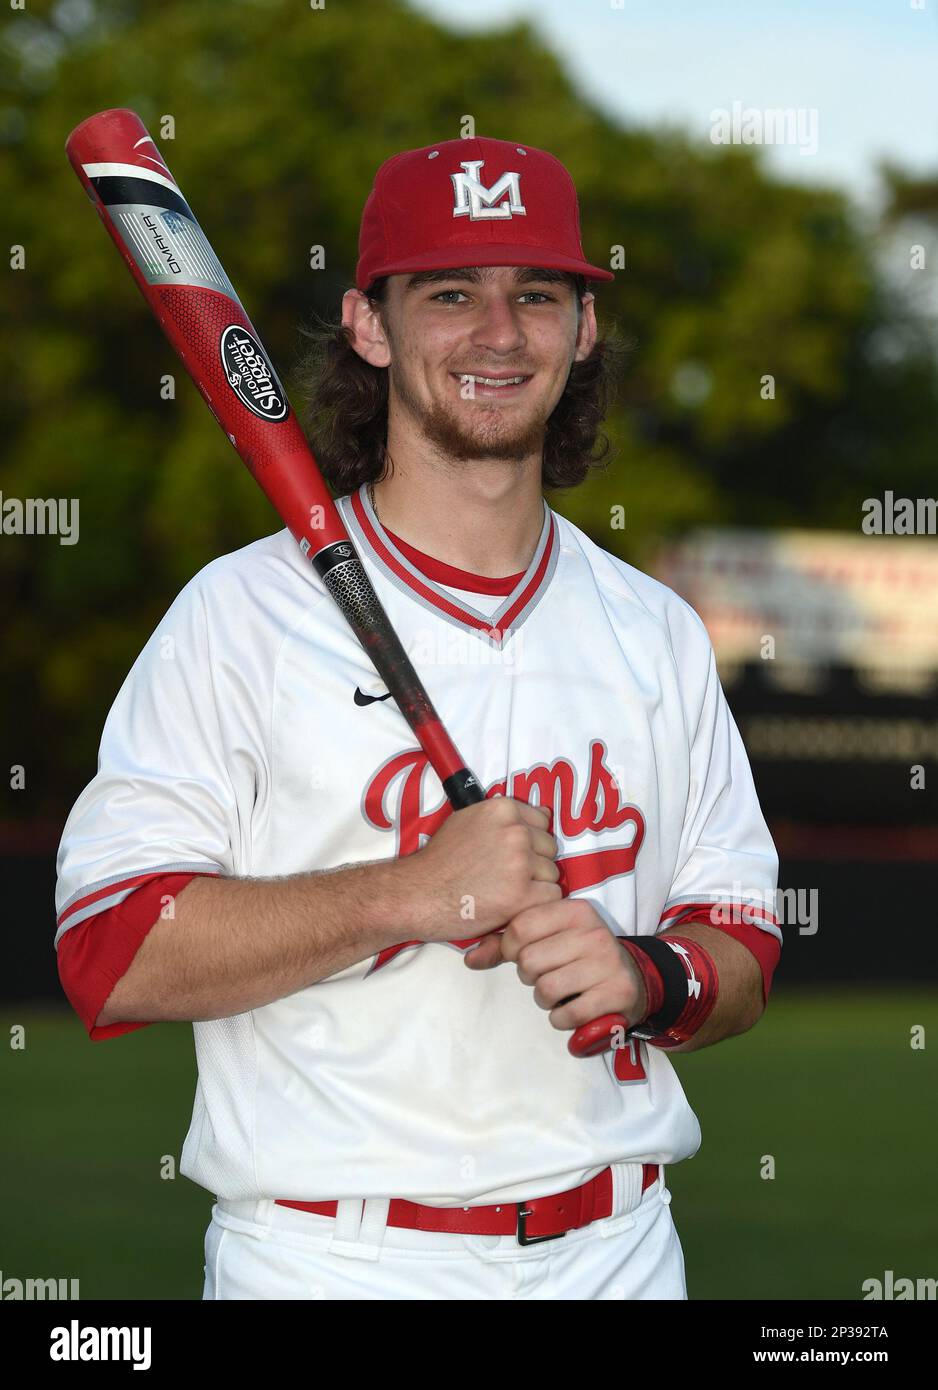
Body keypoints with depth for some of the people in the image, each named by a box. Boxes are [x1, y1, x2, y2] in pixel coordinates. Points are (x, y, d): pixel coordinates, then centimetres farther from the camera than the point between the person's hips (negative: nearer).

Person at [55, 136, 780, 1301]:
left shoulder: (657, 633, 10)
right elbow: (108, 954, -12)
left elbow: (742, 956, 11)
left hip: (617, 1250, 4)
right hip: (329, 1262, -4)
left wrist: (645, 977, -11)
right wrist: (410, 894, -20)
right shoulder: (244, 614, -5)